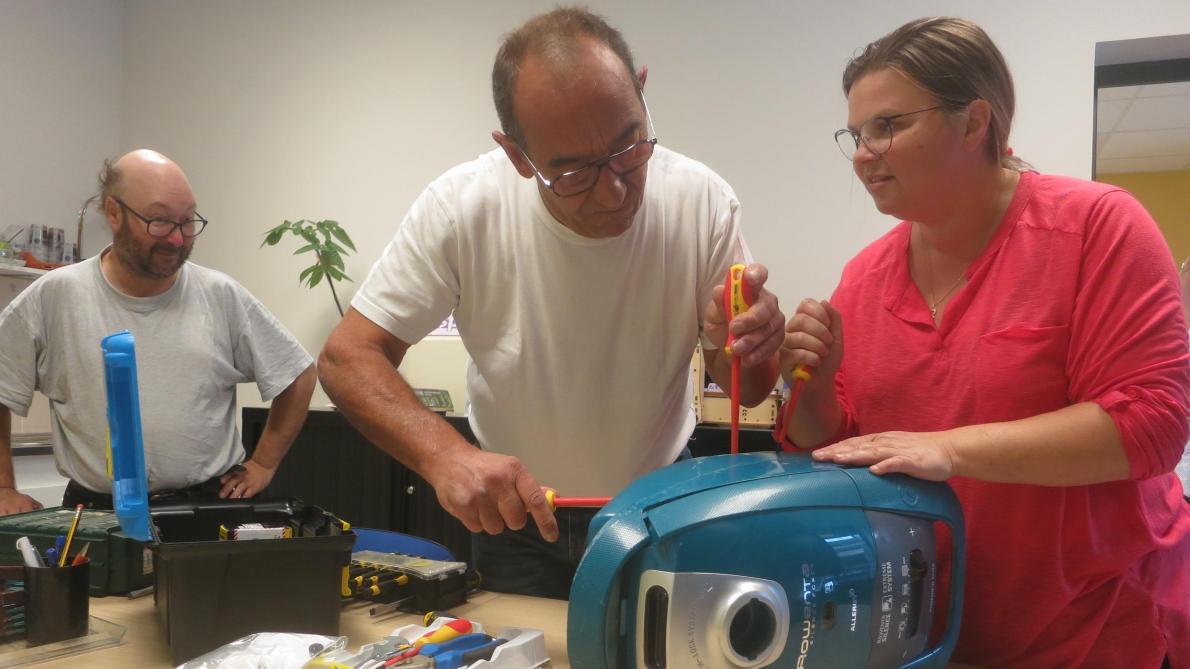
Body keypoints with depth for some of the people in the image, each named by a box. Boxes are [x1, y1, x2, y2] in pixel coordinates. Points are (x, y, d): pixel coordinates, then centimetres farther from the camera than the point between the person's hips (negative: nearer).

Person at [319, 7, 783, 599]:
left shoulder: (703, 201, -22)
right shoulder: (461, 206, -25)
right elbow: (347, 357, -20)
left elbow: (747, 390, -10)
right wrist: (447, 455, -38)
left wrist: (742, 348, -35)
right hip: (514, 512, 0)